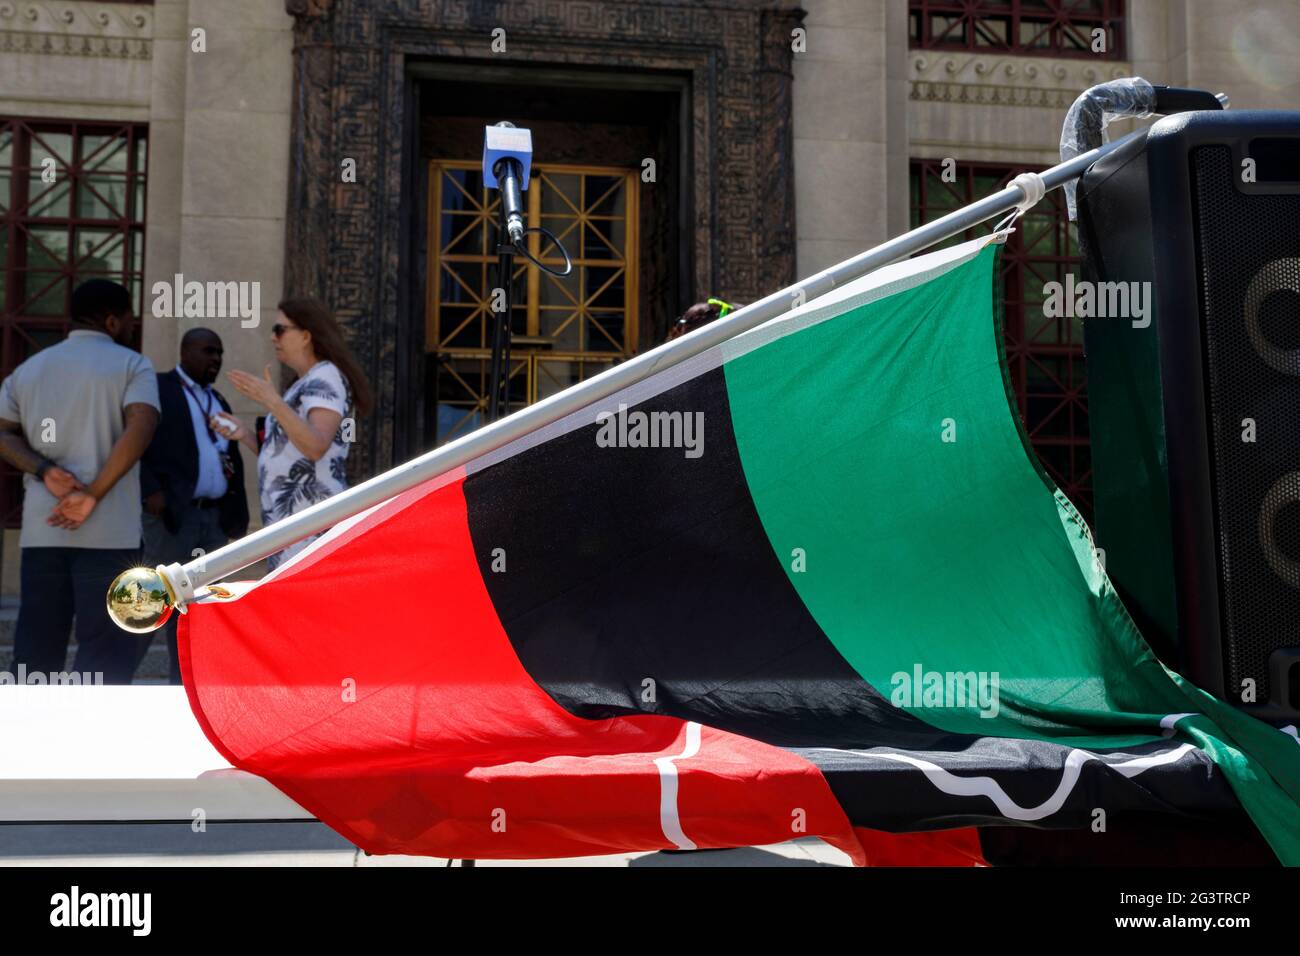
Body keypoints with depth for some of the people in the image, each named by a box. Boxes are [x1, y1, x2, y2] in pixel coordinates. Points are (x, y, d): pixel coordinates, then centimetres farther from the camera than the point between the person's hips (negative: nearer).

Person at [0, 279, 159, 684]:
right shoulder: (131, 365, 1)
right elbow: (141, 426, -16)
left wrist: (45, 472, -8)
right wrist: (94, 493, -18)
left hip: (41, 530, 5)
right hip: (108, 531, -5)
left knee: (37, 645, 10)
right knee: (105, 650, -2)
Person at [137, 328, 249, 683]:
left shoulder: (218, 401, 21)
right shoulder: (156, 387, 1)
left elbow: (232, 459, 21)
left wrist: (238, 515, 11)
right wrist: (151, 491, -20)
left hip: (214, 517, 7)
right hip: (172, 513, -6)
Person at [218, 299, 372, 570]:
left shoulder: (326, 377, -7)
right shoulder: (304, 385, 22)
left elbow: (316, 447, -22)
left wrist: (272, 401, -27)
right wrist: (246, 435, 11)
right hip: (289, 519, 10)